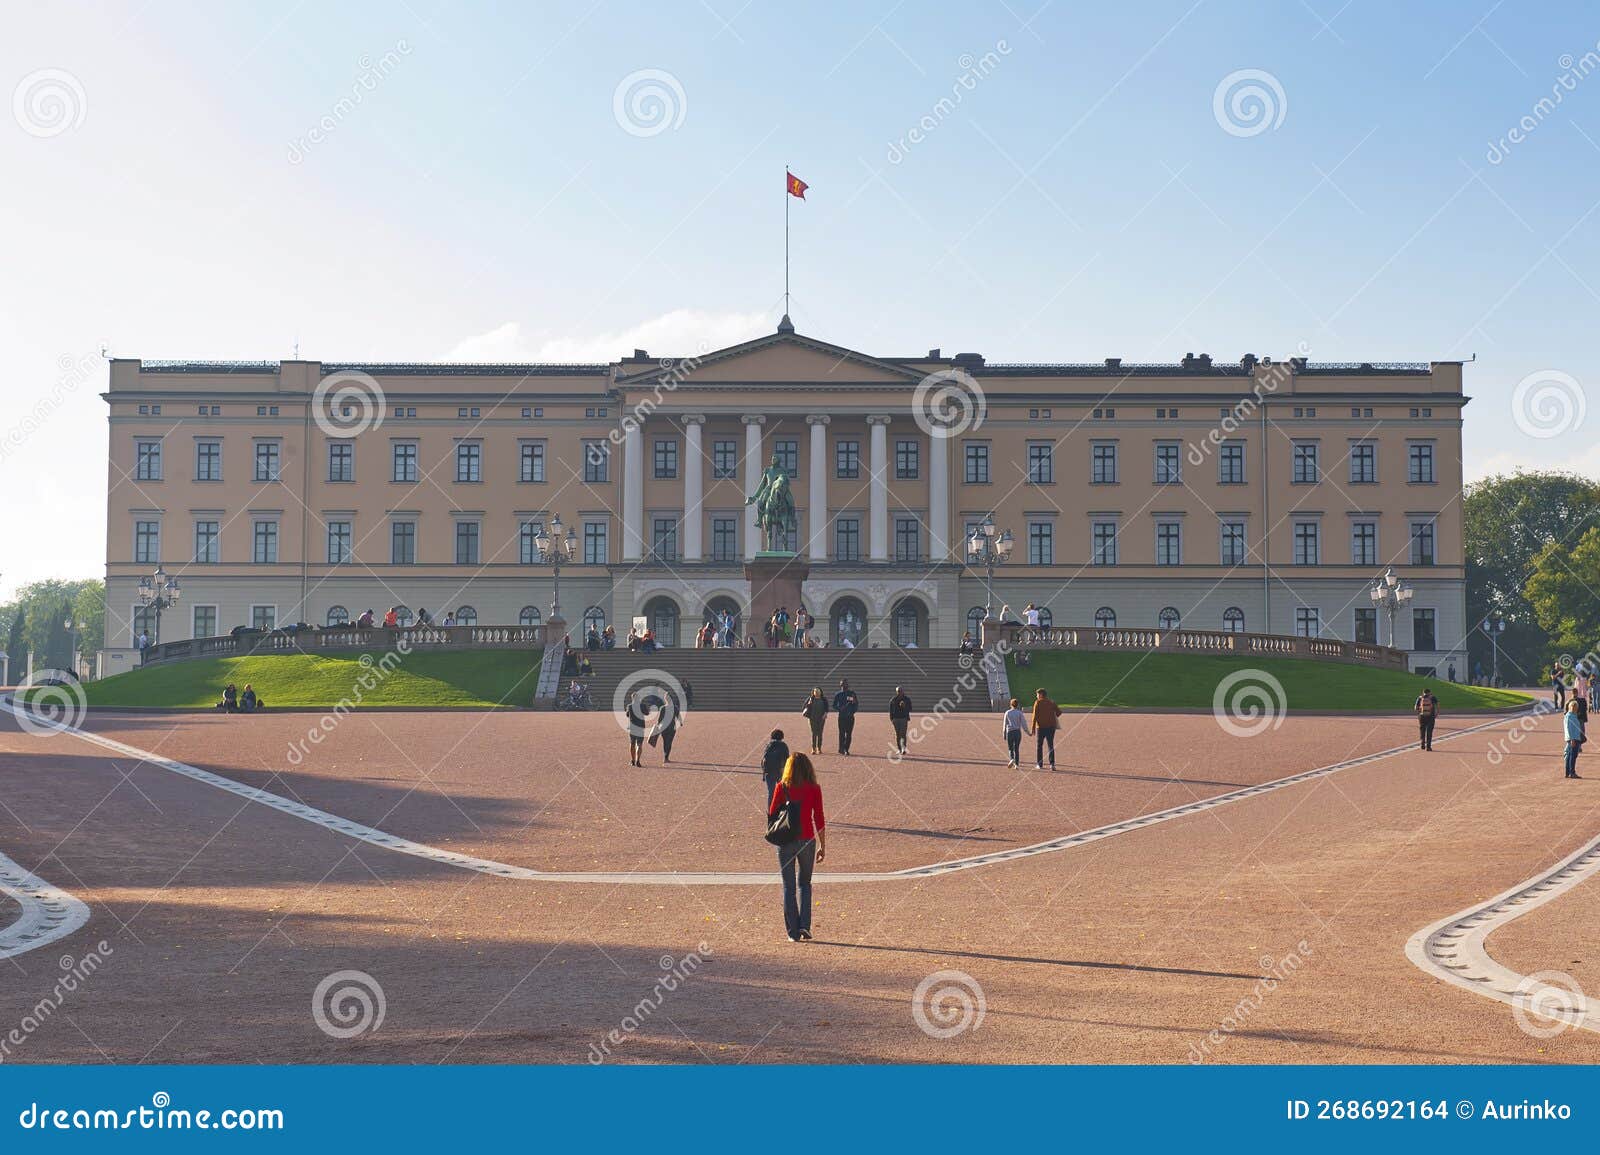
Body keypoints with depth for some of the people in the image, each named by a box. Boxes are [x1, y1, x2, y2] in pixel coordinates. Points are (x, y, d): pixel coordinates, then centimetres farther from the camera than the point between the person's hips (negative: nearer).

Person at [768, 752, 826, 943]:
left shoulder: (782, 787, -4)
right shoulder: (814, 789, -3)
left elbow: (772, 813, 1)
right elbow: (819, 819, -2)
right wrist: (823, 846, 5)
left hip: (786, 841, -1)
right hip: (807, 840, 1)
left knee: (789, 886, 8)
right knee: (804, 884, 18)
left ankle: (793, 931, 6)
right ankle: (804, 926, 5)